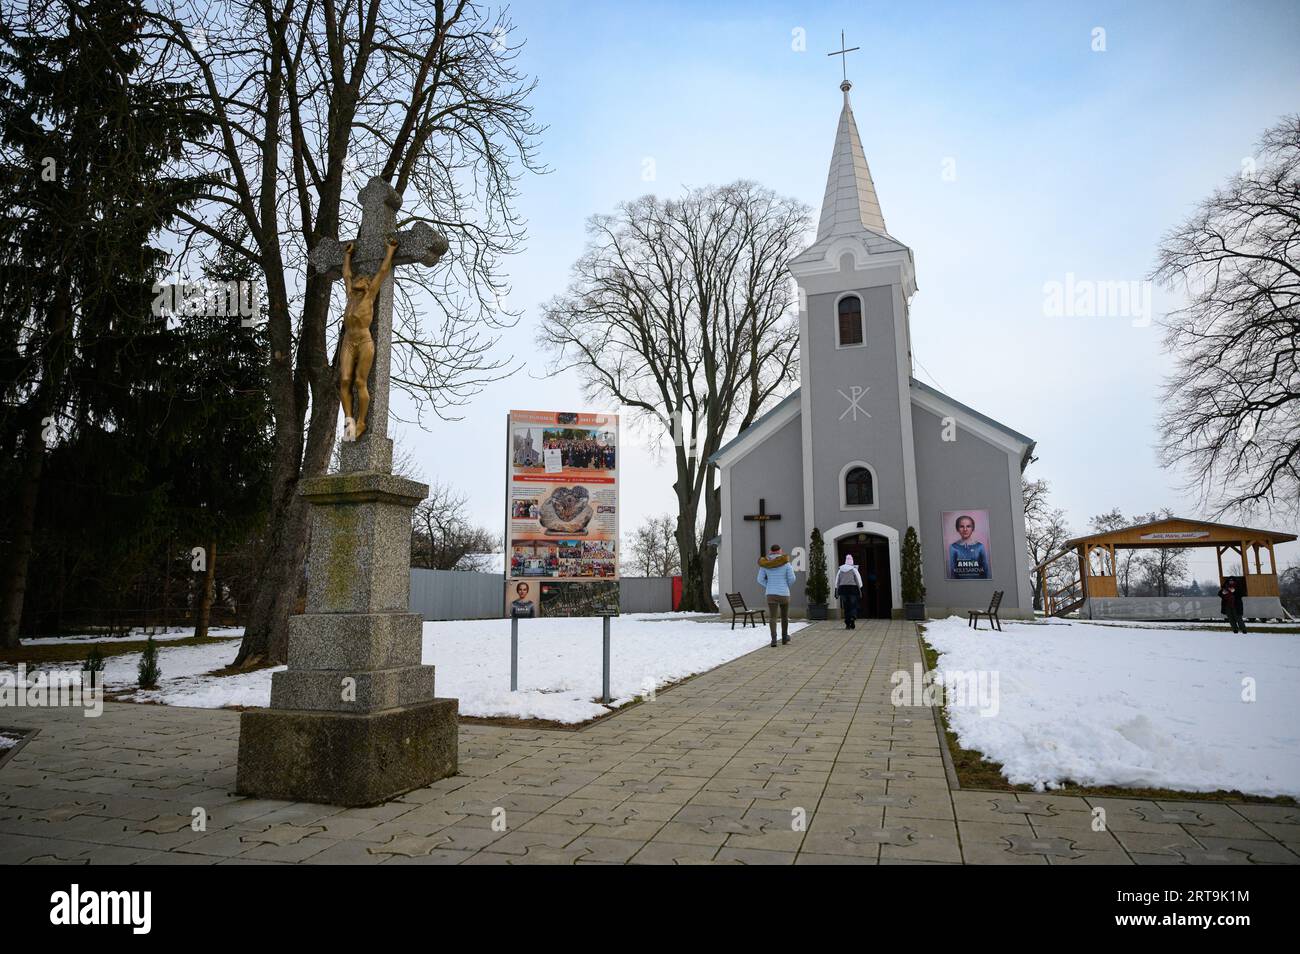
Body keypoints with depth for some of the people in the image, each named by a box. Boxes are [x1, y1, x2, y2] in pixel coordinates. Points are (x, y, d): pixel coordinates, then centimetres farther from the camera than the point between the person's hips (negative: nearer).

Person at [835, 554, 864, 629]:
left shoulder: (840, 570, 6)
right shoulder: (854, 569, -4)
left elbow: (837, 581, 7)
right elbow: (859, 580, -7)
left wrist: (836, 591, 11)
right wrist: (860, 590, -2)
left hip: (843, 589, 3)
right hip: (852, 589, -3)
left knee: (846, 607, 9)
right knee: (853, 606, 3)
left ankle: (847, 624, 9)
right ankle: (852, 621, -17)